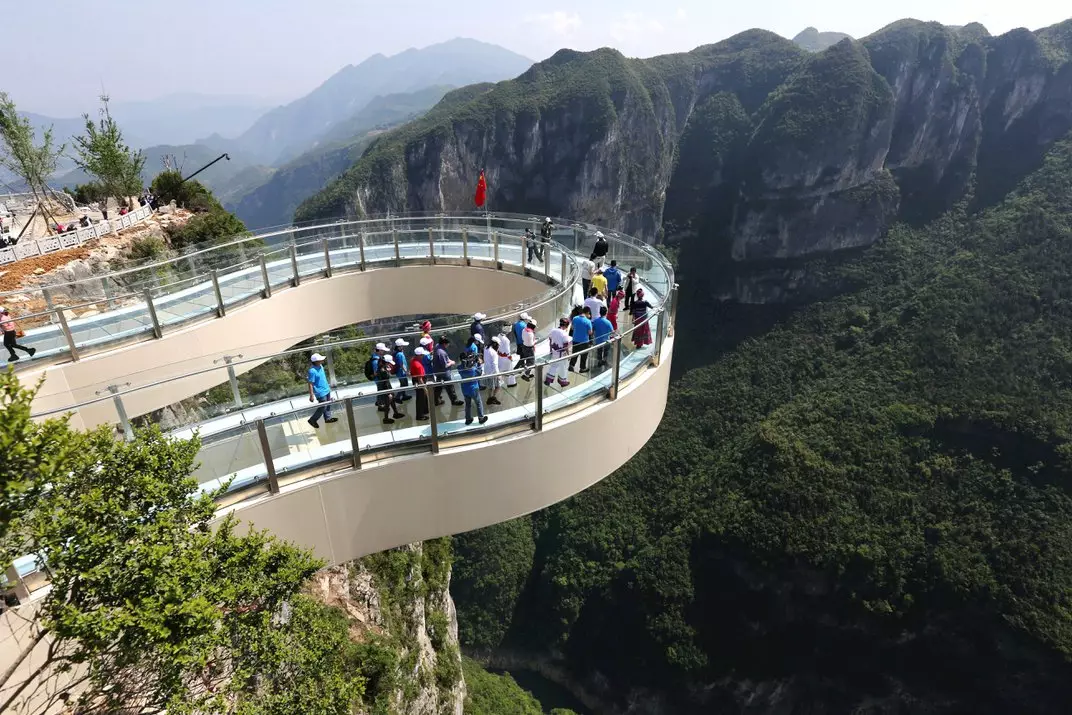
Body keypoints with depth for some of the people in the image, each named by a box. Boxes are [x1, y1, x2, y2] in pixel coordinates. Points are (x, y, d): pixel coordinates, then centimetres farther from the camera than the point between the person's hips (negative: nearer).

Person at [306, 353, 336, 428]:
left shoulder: (320, 366, -2)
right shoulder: (312, 371, -29)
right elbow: (310, 384, -24)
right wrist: (311, 396, -20)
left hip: (326, 389, 9)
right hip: (320, 392, -9)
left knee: (328, 405, 22)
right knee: (323, 407, 3)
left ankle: (328, 418, 40)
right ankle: (313, 420, 21)